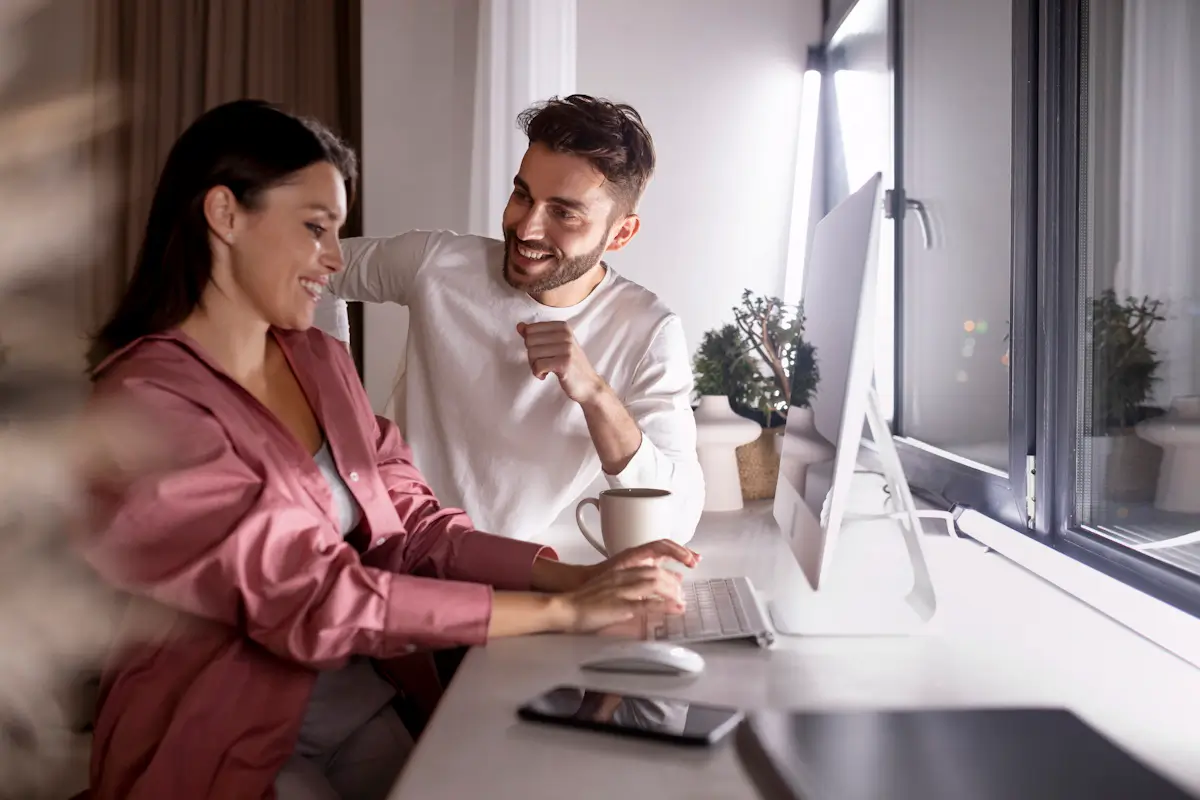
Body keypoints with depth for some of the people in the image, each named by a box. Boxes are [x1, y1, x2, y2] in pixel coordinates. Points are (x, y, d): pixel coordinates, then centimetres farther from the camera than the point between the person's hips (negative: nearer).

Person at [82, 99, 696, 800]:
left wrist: (578, 576, -14)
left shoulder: (321, 361, 5)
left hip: (367, 707, 6)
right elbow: (313, 598, -24)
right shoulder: (145, 403, -19)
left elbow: (412, 527, 0)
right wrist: (559, 611, -23)